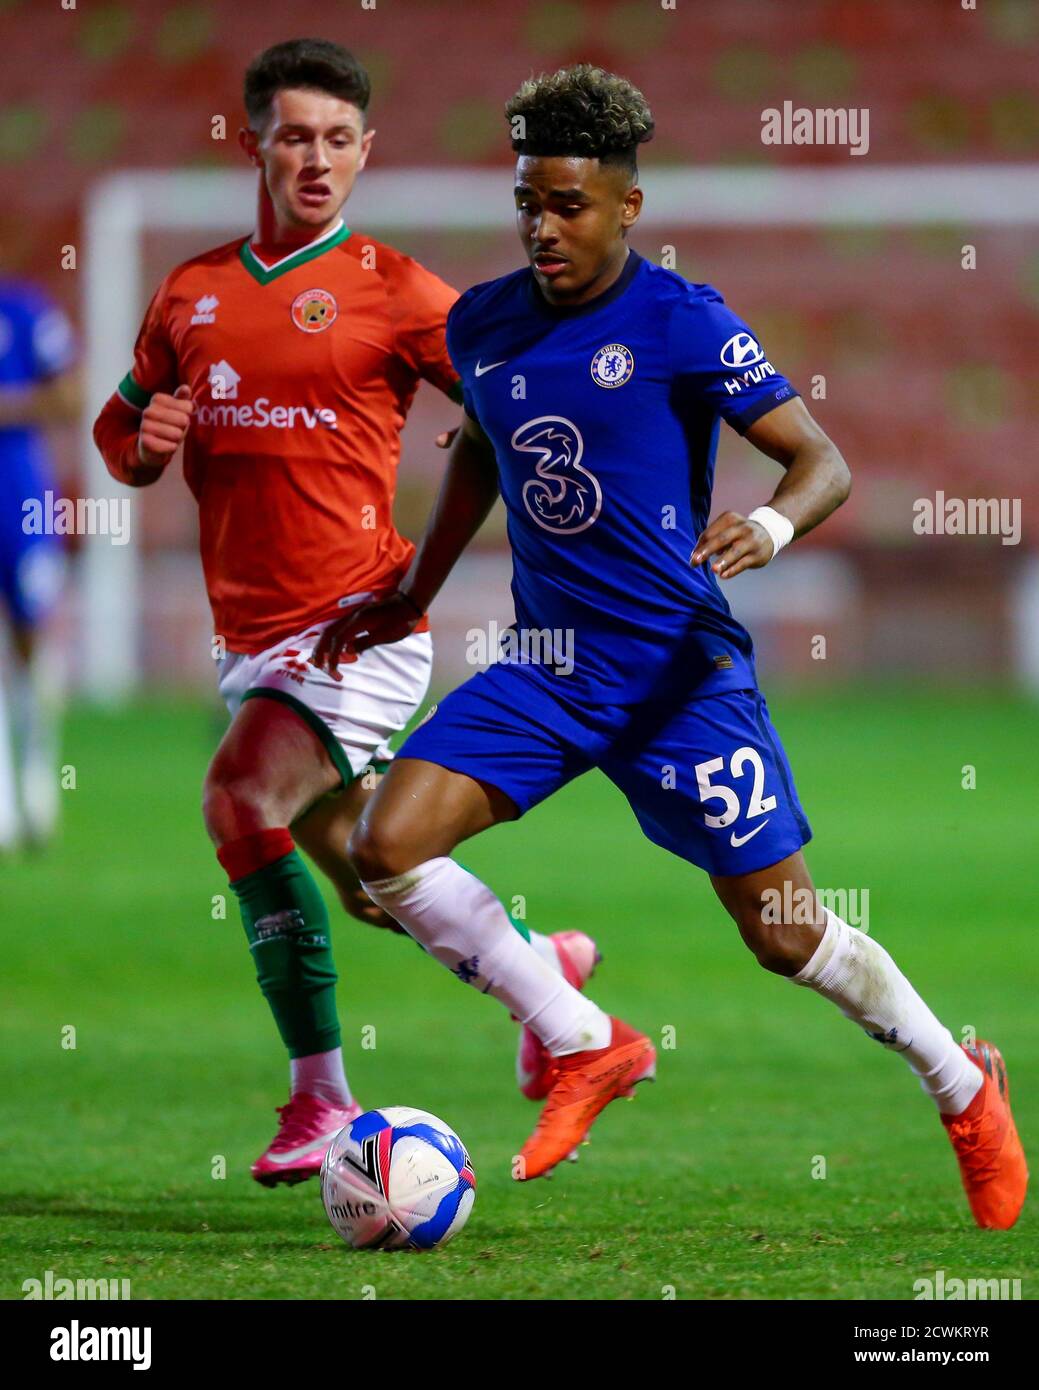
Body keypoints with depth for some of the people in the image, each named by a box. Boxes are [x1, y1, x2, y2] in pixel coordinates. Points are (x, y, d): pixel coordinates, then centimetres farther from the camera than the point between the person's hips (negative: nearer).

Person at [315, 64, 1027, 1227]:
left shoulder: (682, 323, -11)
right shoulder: (481, 326, 5)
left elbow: (823, 463, -11)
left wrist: (770, 528, -32)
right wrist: (413, 599, 26)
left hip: (678, 670, -5)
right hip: (545, 668, 5)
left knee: (785, 932, -1)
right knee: (387, 848, -14)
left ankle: (965, 1093, 25)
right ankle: (587, 1049, 2)